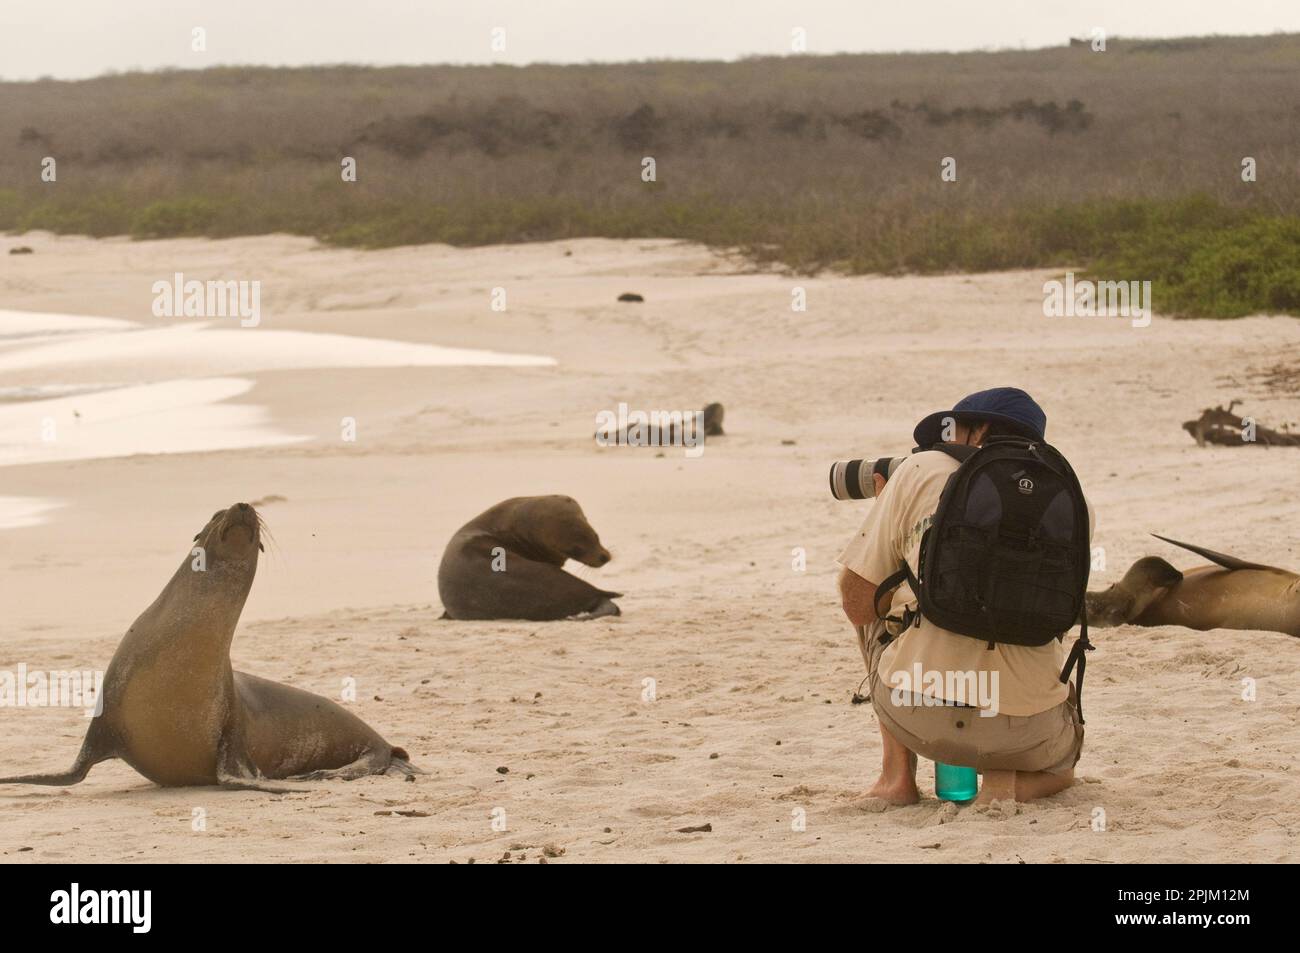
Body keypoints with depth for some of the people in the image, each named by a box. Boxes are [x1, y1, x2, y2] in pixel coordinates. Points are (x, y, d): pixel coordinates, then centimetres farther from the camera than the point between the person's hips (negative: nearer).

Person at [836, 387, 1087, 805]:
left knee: (874, 609, 30)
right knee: (1061, 763, 38)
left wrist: (884, 508, 25)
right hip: (1027, 731, 1)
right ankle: (1008, 782, 2)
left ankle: (897, 774, 21)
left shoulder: (923, 470, 4)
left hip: (917, 718, -1)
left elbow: (857, 604, 9)